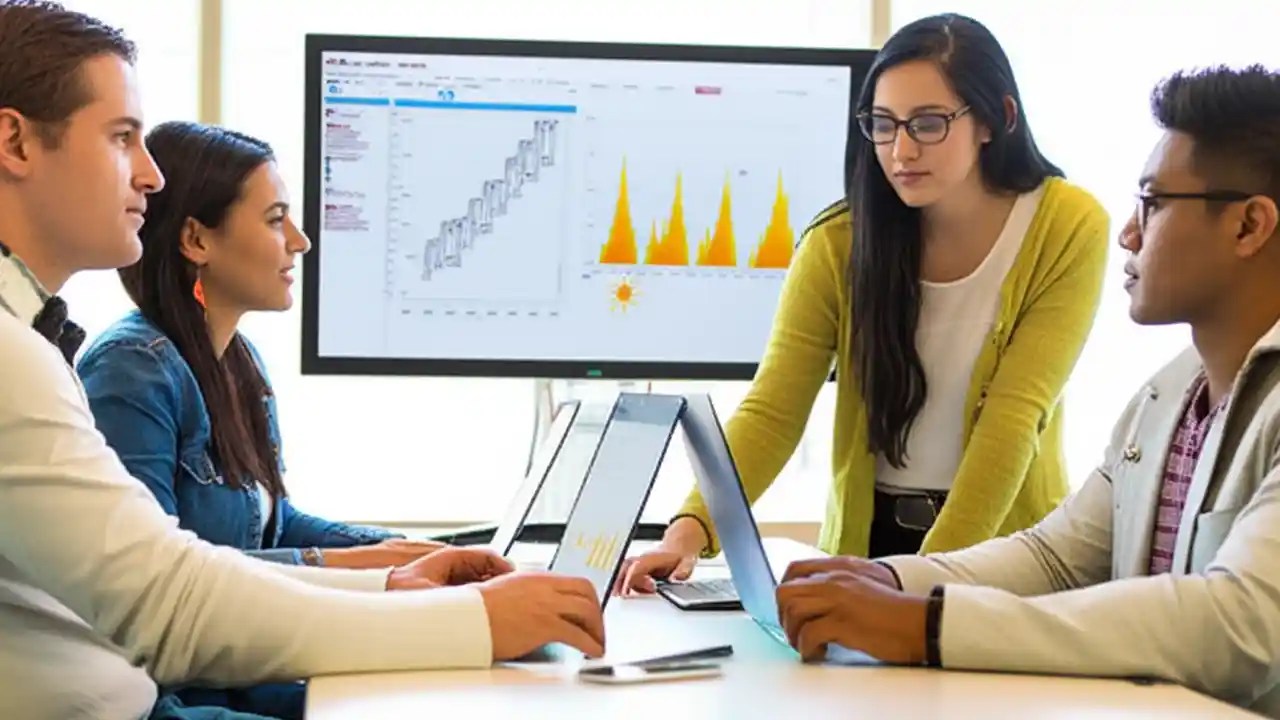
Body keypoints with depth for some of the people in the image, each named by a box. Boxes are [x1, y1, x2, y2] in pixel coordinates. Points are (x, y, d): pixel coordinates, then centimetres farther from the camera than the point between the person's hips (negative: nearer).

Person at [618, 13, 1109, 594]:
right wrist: (692, 527, -29)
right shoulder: (839, 244, -5)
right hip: (869, 543, 2)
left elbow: (1014, 418, -16)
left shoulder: (1068, 229, -10)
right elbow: (771, 412, -12)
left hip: (1005, 547, -2)